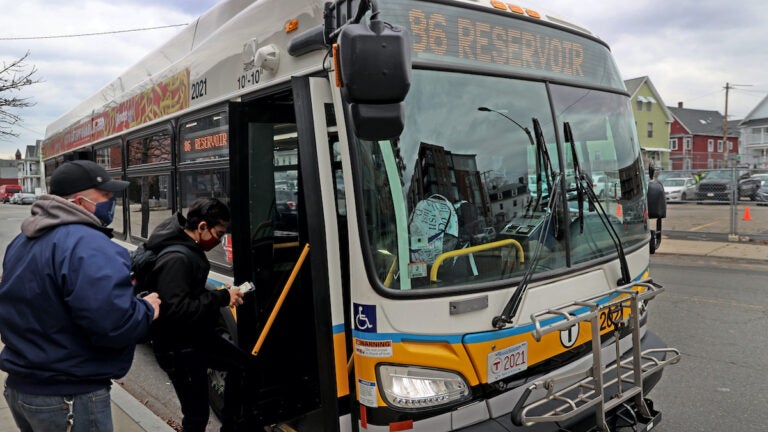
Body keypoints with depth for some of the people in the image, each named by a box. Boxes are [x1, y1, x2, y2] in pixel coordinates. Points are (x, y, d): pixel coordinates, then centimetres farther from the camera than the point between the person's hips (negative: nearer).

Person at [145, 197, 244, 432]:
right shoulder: (176, 259, -27)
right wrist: (220, 298, -28)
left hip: (196, 338, 10)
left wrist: (221, 295, 1)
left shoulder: (189, 250, 4)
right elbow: (175, 310, -34)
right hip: (179, 349, -10)